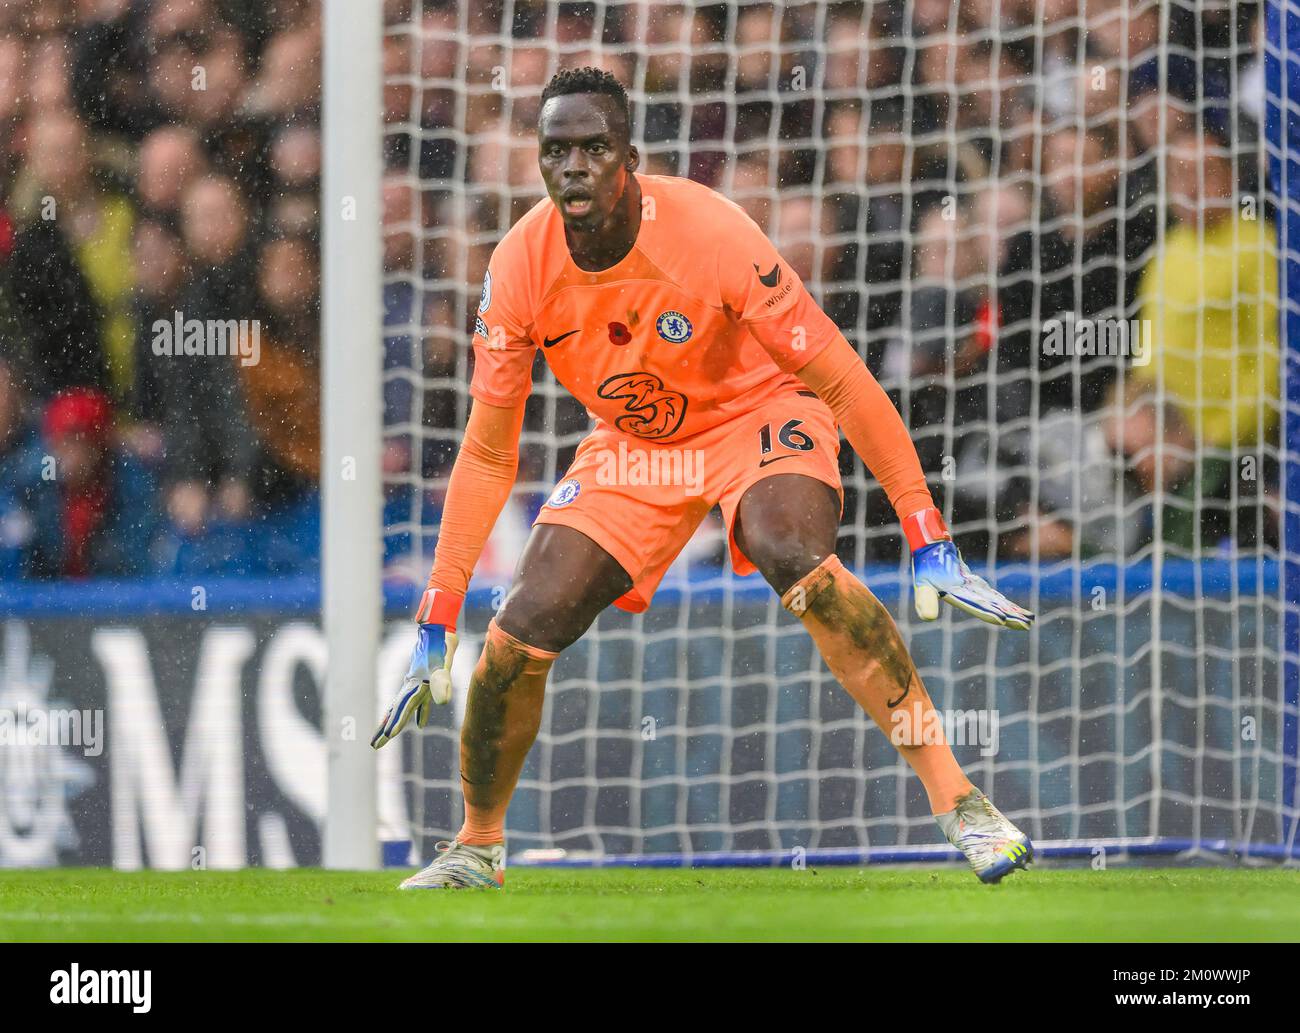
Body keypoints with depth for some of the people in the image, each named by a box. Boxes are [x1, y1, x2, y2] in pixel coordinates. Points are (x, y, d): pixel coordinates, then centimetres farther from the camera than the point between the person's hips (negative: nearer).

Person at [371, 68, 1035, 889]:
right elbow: (487, 454, -10)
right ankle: (478, 846, 17)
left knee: (793, 554, -35)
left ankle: (956, 799, -32)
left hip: (760, 414, -4)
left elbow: (841, 382, -25)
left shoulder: (707, 232, -30)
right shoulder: (521, 267, -19)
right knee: (517, 639, -11)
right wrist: (437, 622, -13)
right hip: (633, 444, 4)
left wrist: (929, 540, -29)